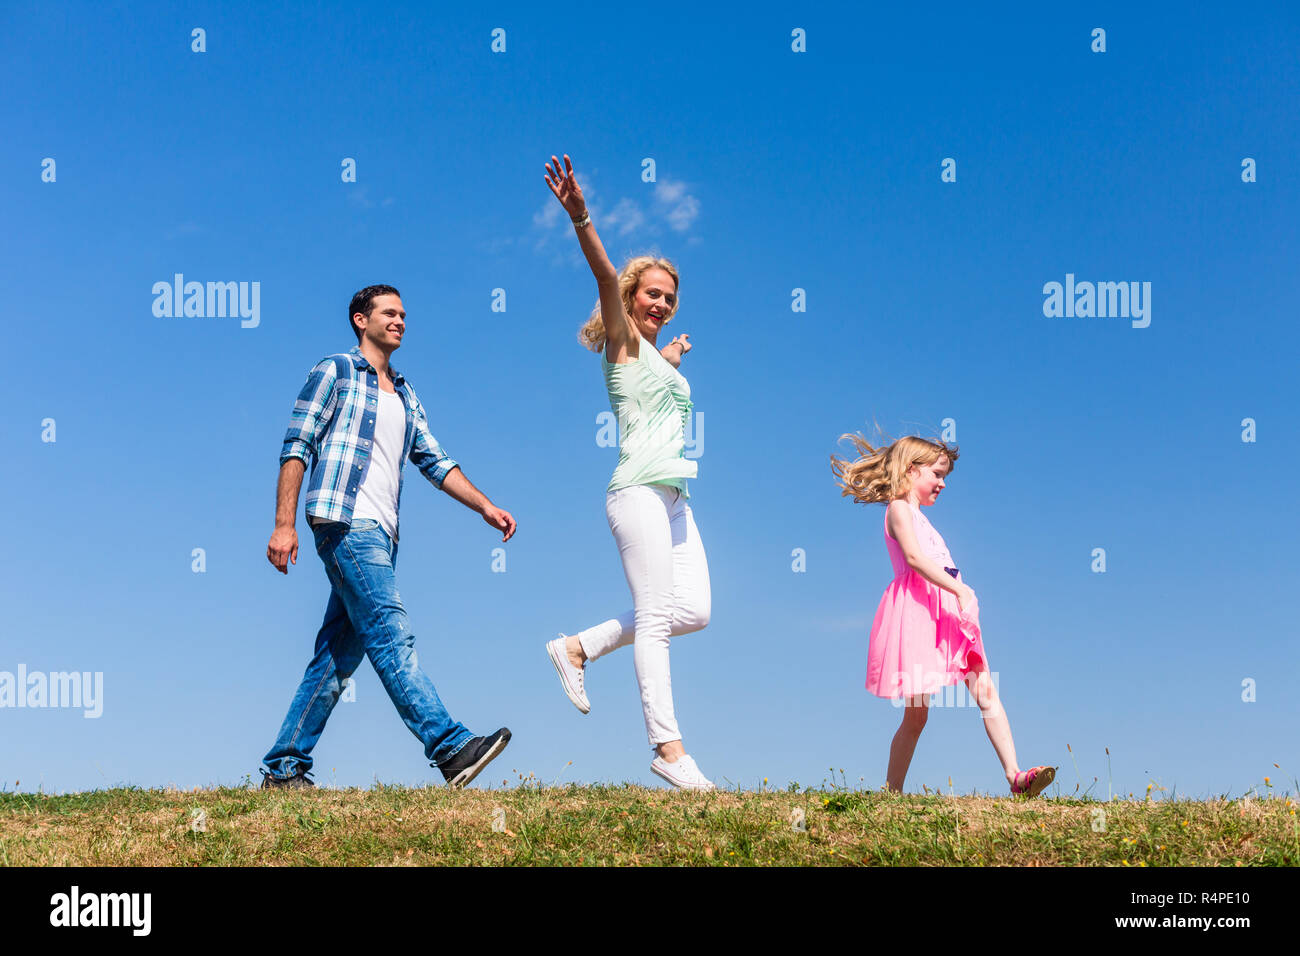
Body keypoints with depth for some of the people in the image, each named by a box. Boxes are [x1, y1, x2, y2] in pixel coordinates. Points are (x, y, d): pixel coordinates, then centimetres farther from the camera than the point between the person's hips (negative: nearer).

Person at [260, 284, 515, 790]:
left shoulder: (404, 394, 23)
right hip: (346, 523, -7)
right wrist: (284, 524, -11)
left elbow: (434, 461, 21)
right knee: (391, 637, -14)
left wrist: (486, 507, 9)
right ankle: (451, 747, -22)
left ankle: (284, 768, 10)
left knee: (339, 655, 6)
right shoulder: (335, 371, 3)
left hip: (380, 535, 8)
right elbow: (296, 447, -2)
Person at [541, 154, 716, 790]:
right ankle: (668, 747, -10)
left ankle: (579, 648, 12)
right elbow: (606, 277, -15)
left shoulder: (660, 359, 23)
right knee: (656, 615, -11)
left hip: (675, 497, 9)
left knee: (693, 611, 2)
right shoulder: (623, 342, 2)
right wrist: (579, 217, -29)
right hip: (638, 491, -9)